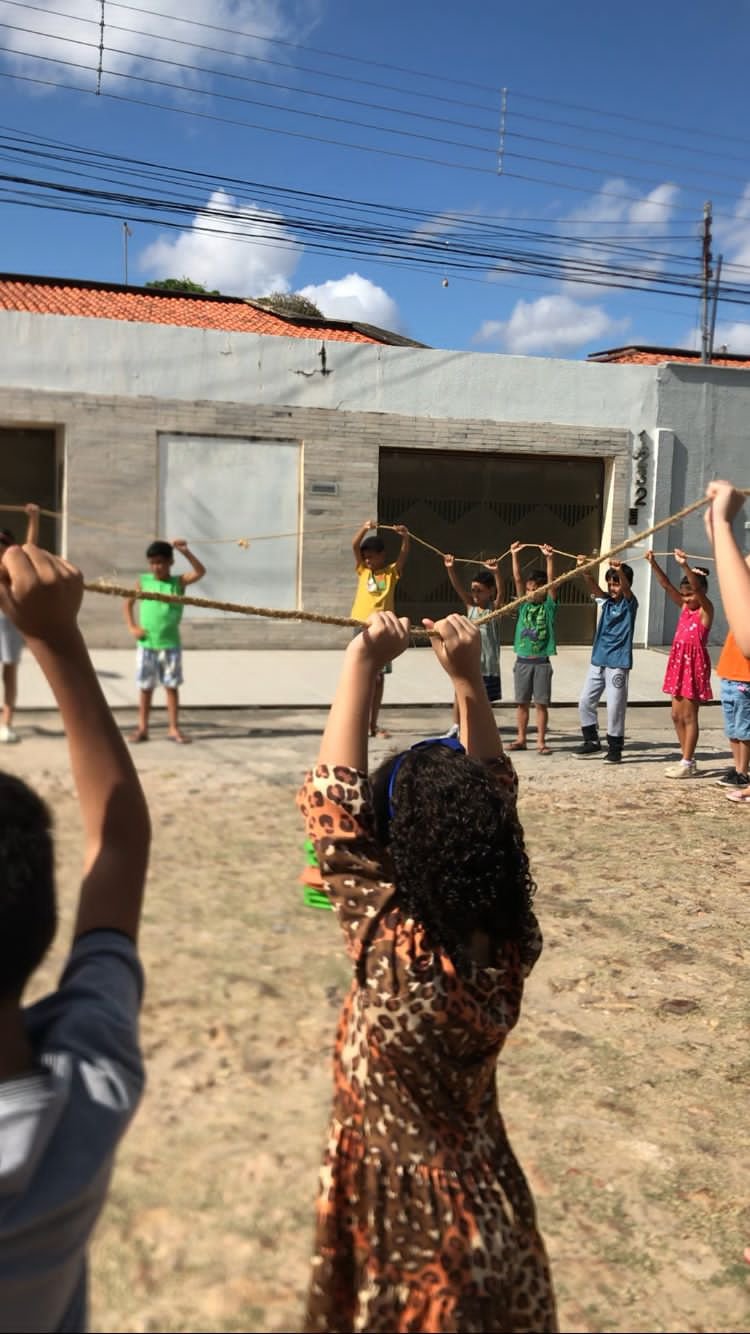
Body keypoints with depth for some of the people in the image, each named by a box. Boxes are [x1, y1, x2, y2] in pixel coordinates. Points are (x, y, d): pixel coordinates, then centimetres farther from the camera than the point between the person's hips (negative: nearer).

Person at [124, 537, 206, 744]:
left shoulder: (178, 582, -2)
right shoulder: (144, 581, 2)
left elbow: (200, 571, -17)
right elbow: (128, 603, 12)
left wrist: (185, 552, -26)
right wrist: (132, 626, 0)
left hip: (170, 644, -1)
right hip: (146, 644, 1)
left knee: (172, 686, 4)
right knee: (146, 688, 7)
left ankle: (173, 728, 11)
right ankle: (142, 728, 15)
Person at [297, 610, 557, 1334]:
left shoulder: (395, 948, -32)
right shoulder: (512, 942, -17)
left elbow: (332, 801, -28)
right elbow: (491, 806, -6)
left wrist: (362, 663, -25)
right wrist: (468, 680, -8)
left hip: (403, 1213, -4)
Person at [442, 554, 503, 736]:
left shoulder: (495, 608, -6)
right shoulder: (470, 605, 3)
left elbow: (500, 592, -24)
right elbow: (458, 587, -8)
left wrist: (496, 572, -42)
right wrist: (451, 569, -25)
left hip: (488, 663, -3)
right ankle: (455, 728, 19)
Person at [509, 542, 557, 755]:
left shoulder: (549, 606, 0)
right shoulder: (524, 605, 7)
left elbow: (552, 582, -11)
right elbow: (517, 579, 0)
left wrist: (550, 559, -22)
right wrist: (514, 555, -8)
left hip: (541, 662, -3)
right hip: (522, 661, 3)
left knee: (541, 703, 1)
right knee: (522, 703, 9)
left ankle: (541, 741, 8)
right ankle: (521, 739, 18)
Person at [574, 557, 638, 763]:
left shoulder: (629, 604, -3)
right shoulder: (606, 601, 9)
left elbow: (627, 589, -25)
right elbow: (592, 586, -8)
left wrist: (620, 571, -46)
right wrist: (584, 569, -28)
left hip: (618, 663, -6)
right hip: (598, 660, 6)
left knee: (615, 706, -4)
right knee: (585, 702, 7)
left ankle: (615, 747, 8)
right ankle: (592, 741, 20)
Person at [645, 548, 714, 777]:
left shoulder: (706, 610, -8)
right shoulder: (685, 607, 11)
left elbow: (698, 588, -26)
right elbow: (667, 585, 5)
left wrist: (685, 566, -40)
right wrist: (653, 564, -7)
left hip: (695, 664, -8)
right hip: (679, 663, 8)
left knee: (689, 716, -3)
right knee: (677, 715, 11)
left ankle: (687, 763, 4)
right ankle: (688, 761, 19)